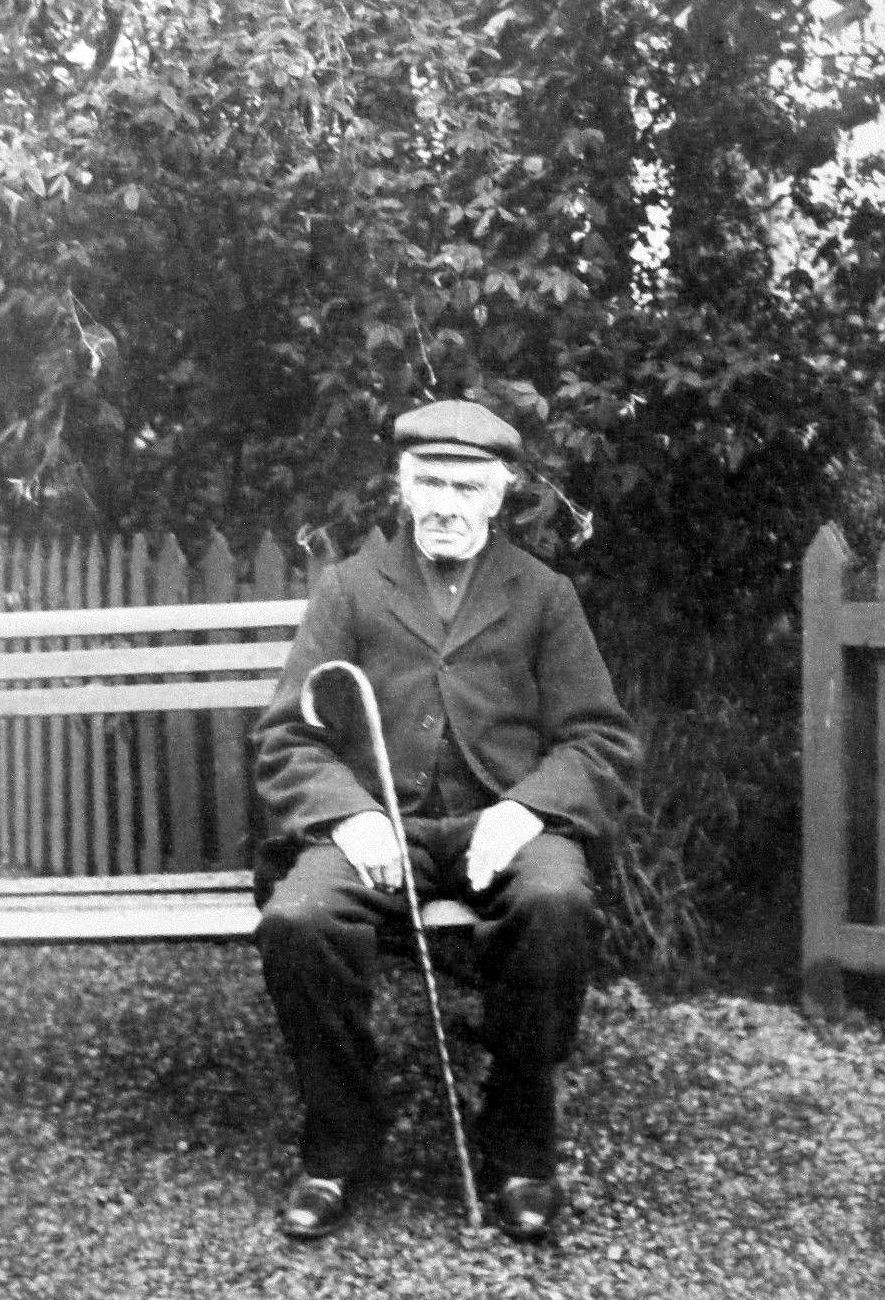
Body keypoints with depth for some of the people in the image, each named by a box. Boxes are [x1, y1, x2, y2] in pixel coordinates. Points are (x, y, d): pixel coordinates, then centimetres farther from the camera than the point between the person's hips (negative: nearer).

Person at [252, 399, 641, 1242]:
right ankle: (340, 1141, -6)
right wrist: (346, 812, -14)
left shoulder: (544, 597, 13)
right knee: (294, 920, -30)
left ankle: (519, 1141, -11)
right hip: (374, 823, 1)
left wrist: (526, 807, -13)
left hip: (503, 824, 0)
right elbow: (286, 737, 7)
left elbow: (603, 743, 7)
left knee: (557, 904, -34)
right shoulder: (347, 589, 13)